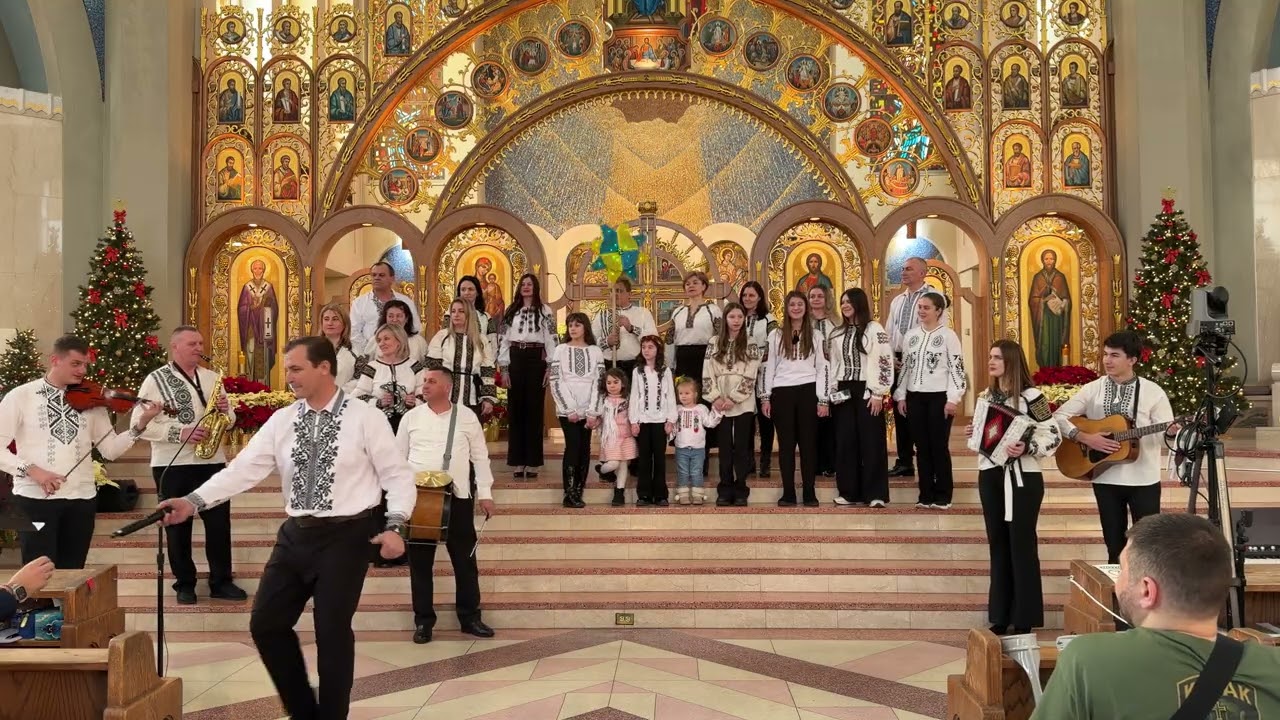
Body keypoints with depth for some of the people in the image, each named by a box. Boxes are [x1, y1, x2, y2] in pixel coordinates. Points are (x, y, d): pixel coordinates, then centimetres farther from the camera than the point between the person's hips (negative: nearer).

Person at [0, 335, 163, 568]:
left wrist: (140, 425, -10)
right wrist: (30, 469, -18)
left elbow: (110, 449, 4)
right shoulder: (20, 396, -1)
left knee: (72, 573, 10)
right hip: (35, 497, -3)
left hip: (82, 497, 4)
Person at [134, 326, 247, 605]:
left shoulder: (211, 377, 11)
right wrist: (178, 432, -19)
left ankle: (221, 581, 15)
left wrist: (225, 410, -8)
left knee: (219, 522, 5)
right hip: (171, 464, -3)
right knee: (178, 526, 6)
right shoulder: (155, 380, -4)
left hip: (212, 460, 4)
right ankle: (184, 583, 19)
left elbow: (229, 420, 15)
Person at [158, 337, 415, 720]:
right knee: (266, 624, 9)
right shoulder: (282, 421, 5)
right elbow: (245, 468, 0)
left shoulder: (365, 418, -7)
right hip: (296, 534, 5)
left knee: (332, 631, 1)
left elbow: (398, 475, -6)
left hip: (346, 535, -5)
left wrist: (395, 526, -18)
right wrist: (195, 501, -12)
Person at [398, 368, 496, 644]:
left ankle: (469, 617, 20)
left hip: (458, 497, -1)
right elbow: (398, 456, 9)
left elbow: (480, 456, 5)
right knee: (420, 561, 7)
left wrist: (485, 492, -1)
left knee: (465, 559, 7)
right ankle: (423, 620, 20)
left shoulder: (466, 416, 2)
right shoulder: (411, 417, 5)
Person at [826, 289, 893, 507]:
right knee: (845, 442, 4)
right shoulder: (836, 334, 14)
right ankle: (849, 492, 11)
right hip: (843, 393, 5)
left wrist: (878, 393, -12)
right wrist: (832, 393, 6)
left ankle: (875, 493, 0)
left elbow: (885, 362, -7)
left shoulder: (874, 329, -2)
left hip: (867, 391, -5)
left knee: (871, 441, -4)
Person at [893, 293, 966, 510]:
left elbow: (957, 368, -8)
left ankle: (942, 496, 8)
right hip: (915, 397, 5)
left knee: (939, 446, -1)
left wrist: (953, 399, -13)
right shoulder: (911, 336, 11)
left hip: (939, 397, -5)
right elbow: (905, 367, 14)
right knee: (922, 446, 8)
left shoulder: (948, 335, -5)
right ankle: (926, 494, 14)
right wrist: (900, 396, 9)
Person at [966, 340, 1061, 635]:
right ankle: (1000, 615, 19)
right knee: (998, 543, 10)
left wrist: (1027, 448, -26)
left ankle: (1025, 619, 11)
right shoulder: (985, 397, 10)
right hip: (990, 475, 6)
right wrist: (973, 434, 2)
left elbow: (1054, 436, -12)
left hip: (1022, 477, -6)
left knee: (1022, 544, 1)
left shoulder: (1031, 396, -10)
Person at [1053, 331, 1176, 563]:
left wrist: (1172, 432, -30)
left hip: (1143, 479, -2)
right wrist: (1085, 438, -14)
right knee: (1114, 546, 12)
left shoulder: (1153, 392, -3)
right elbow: (1059, 416, -1)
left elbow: (1165, 434, -6)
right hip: (1105, 477, 2)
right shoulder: (1092, 389, 1)